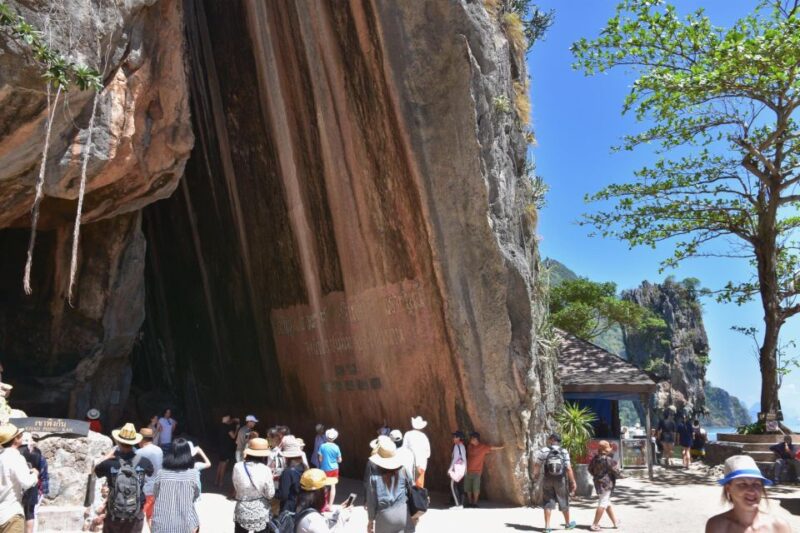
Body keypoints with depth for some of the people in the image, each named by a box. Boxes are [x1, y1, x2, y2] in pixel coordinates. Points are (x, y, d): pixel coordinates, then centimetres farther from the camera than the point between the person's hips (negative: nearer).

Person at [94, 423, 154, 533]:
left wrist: (108, 455, 12)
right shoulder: (144, 462, -14)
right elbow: (152, 473, 10)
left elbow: (95, 471, 5)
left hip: (114, 515, 0)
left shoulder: (109, 463, -18)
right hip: (136, 514, 0)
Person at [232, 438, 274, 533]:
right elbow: (270, 494, -9)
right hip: (261, 513, -1)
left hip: (242, 512, 1)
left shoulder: (238, 467, -13)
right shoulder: (265, 470, -17)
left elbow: (236, 487, 2)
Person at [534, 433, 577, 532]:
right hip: (560, 481, 1)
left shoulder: (544, 451, -10)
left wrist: (535, 474, 13)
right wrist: (573, 481, -2)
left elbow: (537, 465, -6)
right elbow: (568, 469, -10)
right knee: (564, 503, 16)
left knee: (548, 503, 6)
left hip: (548, 480, -1)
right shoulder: (564, 452, -8)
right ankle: (568, 523, 33)